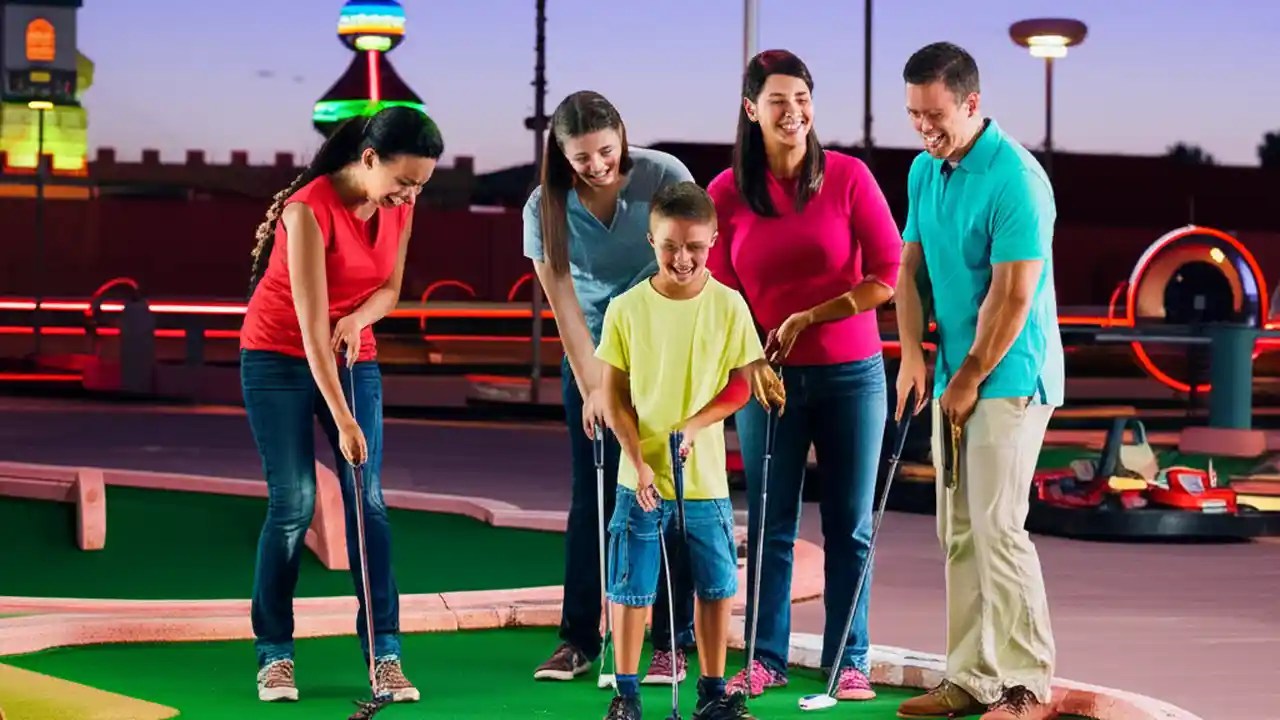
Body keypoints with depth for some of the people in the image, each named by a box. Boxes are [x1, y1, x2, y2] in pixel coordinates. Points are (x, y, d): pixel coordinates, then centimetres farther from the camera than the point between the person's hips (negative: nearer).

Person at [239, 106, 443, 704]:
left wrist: (357, 320, -16)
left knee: (368, 501, -4)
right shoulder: (309, 210, -26)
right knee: (294, 503, -8)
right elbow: (311, 324, -27)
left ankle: (385, 654, -5)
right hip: (280, 359, -5)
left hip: (354, 358, 5)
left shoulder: (399, 208, -6)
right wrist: (342, 420, -30)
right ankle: (274, 654, 3)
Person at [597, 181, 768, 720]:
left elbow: (741, 385, 0)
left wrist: (693, 425, -15)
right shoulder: (626, 309, -6)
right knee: (631, 588, 3)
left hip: (706, 477, 1)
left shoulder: (728, 306, -4)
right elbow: (613, 397, -2)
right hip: (641, 477, -1)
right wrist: (639, 463, -11)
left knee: (716, 585, 7)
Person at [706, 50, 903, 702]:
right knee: (769, 524, 6)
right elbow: (720, 294, 5)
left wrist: (807, 319, -12)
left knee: (849, 525, 6)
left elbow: (889, 276, -7)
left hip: (850, 374, -1)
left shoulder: (848, 177, -5)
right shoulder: (726, 194, 0)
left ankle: (848, 661, 14)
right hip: (768, 377, 1)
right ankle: (766, 658, 16)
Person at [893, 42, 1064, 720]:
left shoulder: (1015, 179, -18)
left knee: (997, 528, -11)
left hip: (1009, 377, -8)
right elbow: (912, 267, 12)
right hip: (955, 376, 8)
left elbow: (1012, 296, -19)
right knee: (958, 533, 9)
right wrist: (912, 352, -1)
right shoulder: (923, 171, 8)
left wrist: (969, 379, -13)